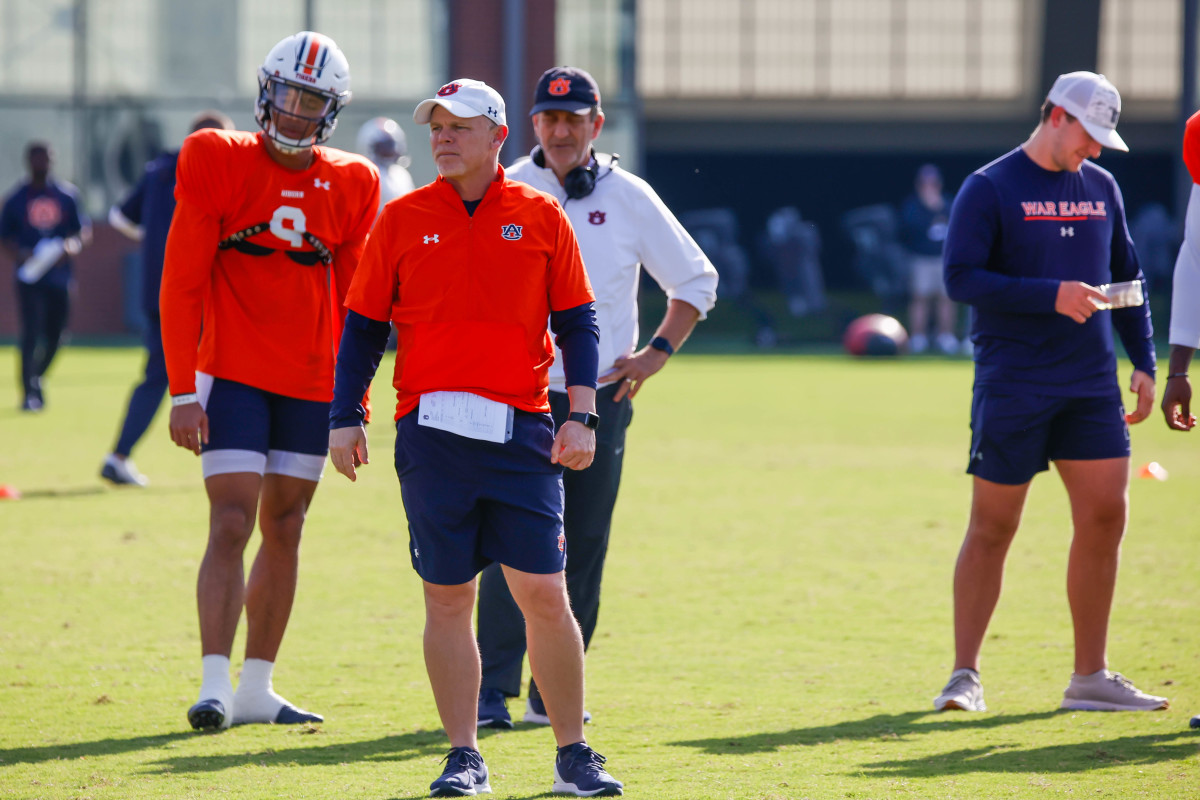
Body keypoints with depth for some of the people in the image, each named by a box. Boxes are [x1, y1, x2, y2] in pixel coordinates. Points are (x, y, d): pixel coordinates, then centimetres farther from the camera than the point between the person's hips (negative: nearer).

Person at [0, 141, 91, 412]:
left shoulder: (67, 194, 7)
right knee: (31, 333, -13)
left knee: (55, 336, 8)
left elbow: (84, 229, 10)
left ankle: (37, 377, 34)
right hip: (30, 278, -3)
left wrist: (73, 246, -12)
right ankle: (29, 392, -10)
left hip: (60, 276, 3)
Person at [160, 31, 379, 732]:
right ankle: (216, 686, -15)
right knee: (232, 525, -13)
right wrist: (183, 391, -10)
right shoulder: (219, 163, -6)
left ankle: (258, 688, 17)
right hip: (233, 377, -5)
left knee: (285, 530, 9)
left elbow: (350, 303, 13)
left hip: (311, 385, 5)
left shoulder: (350, 186, 6)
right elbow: (181, 285, -6)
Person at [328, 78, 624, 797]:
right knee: (447, 597, 3)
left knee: (545, 594, -2)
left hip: (522, 431, -1)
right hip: (431, 433, 1)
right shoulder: (403, 220, 7)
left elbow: (576, 322, 7)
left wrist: (581, 415, -2)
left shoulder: (540, 218, 6)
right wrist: (345, 418, 3)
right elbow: (364, 326, 10)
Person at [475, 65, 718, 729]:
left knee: (583, 549, 4)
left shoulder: (629, 199, 5)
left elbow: (696, 281, 13)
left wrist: (657, 352, 2)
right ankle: (492, 691, -12)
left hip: (600, 399, 2)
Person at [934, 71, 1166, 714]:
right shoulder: (989, 189, -5)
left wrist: (1143, 361, 11)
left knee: (1105, 517, -1)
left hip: (1092, 385, 5)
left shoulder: (1101, 189, 13)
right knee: (992, 527, -1)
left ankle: (1090, 678, 7)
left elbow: (1126, 276, 20)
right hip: (1011, 388, -5)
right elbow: (960, 278, -13)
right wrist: (1050, 295, -19)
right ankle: (964, 676, 6)